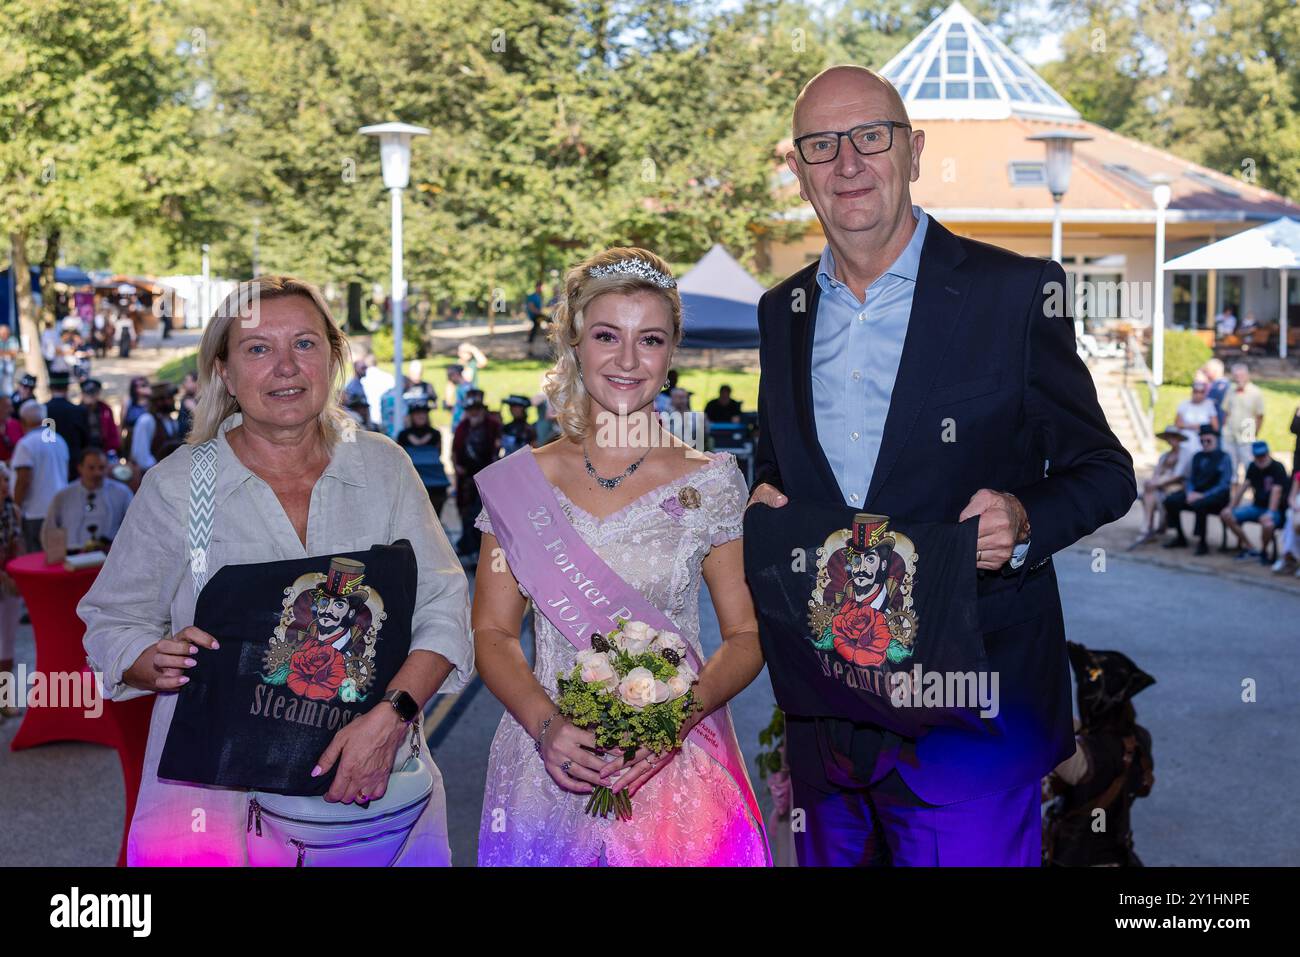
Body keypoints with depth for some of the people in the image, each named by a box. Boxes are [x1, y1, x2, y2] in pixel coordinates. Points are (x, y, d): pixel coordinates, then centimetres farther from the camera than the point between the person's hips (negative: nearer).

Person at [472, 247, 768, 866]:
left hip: (678, 780, -1)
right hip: (548, 781, 1)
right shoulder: (521, 479, 1)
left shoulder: (711, 481, -2)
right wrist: (547, 725, -14)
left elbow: (748, 635, -1)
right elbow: (492, 633, 3)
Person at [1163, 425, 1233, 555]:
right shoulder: (1197, 457, 14)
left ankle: (1201, 543, -24)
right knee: (1170, 500, -14)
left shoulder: (1224, 457, -5)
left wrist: (1203, 495, -21)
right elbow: (1190, 478, 17)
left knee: (1199, 504, -37)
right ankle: (1180, 538, 2)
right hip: (1196, 493, 6)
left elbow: (1224, 485, -12)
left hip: (1216, 496, -6)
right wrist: (1190, 493, -6)